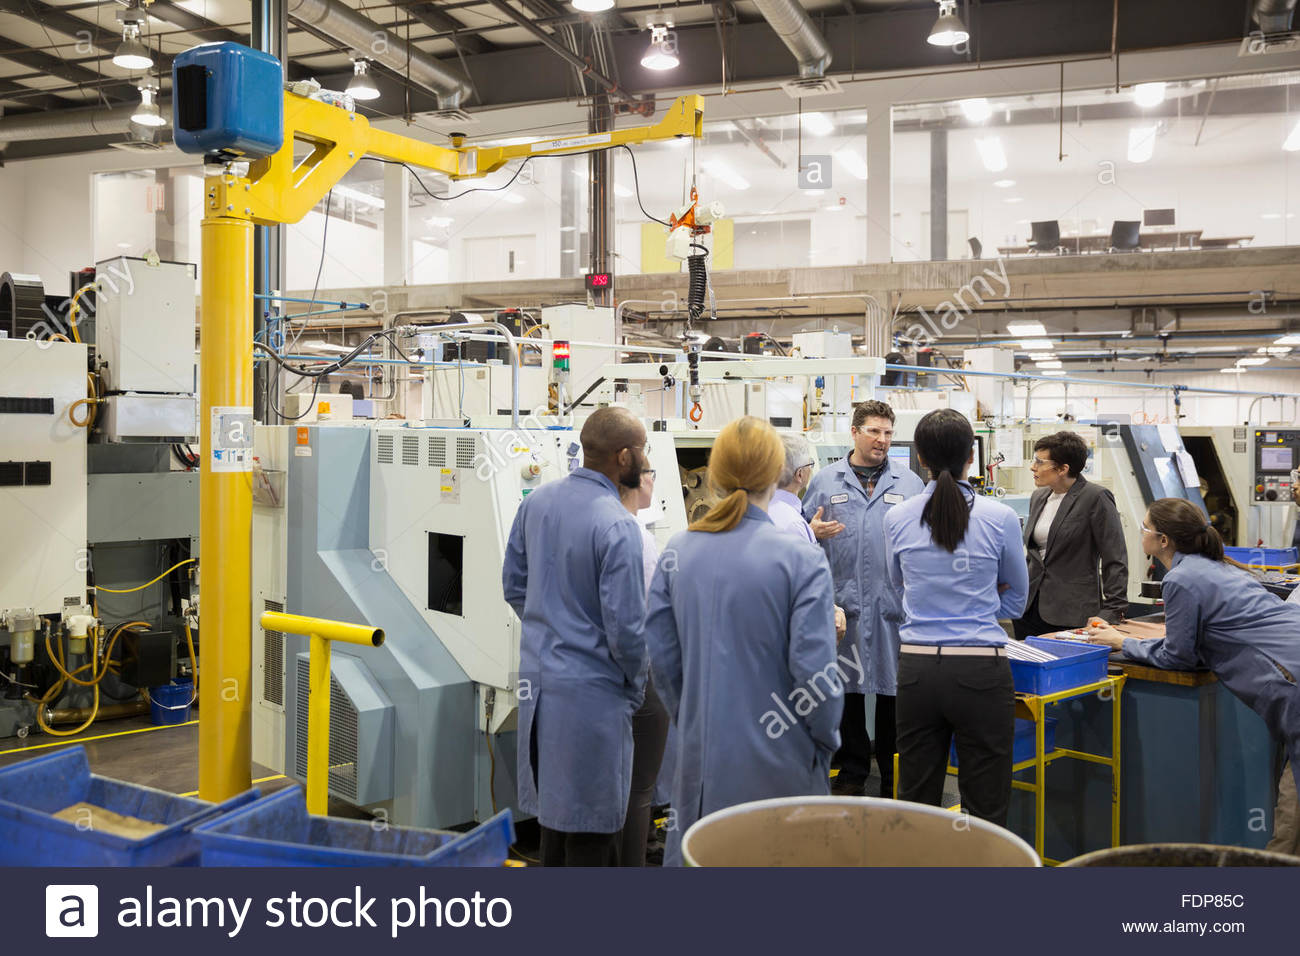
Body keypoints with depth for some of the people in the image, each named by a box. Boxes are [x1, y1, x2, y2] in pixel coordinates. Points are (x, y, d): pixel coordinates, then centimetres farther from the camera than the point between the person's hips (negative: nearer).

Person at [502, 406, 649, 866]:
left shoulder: (536, 501, 2)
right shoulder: (617, 527, -21)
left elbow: (514, 585, 11)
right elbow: (625, 626, -19)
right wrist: (635, 685, -1)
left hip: (537, 675, 8)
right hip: (591, 689, -8)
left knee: (554, 804, 21)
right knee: (591, 826, 5)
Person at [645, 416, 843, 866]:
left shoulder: (678, 552, -2)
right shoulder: (801, 561, -15)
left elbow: (661, 653, 4)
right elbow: (814, 670, -15)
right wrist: (826, 741, 2)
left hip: (700, 754, 4)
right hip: (776, 764, -4)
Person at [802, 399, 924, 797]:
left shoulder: (910, 483, 9)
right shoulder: (825, 481, 8)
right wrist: (813, 531, -10)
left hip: (895, 602, 0)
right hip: (842, 600, 0)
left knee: (893, 689, 6)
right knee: (846, 689, 9)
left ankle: (894, 777, 20)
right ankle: (852, 771, 23)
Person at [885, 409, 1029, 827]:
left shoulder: (897, 519, 0)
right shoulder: (1000, 518, -4)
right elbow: (1017, 596, 11)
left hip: (917, 667, 2)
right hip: (981, 669, -2)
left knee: (915, 801, 12)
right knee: (986, 807, 6)